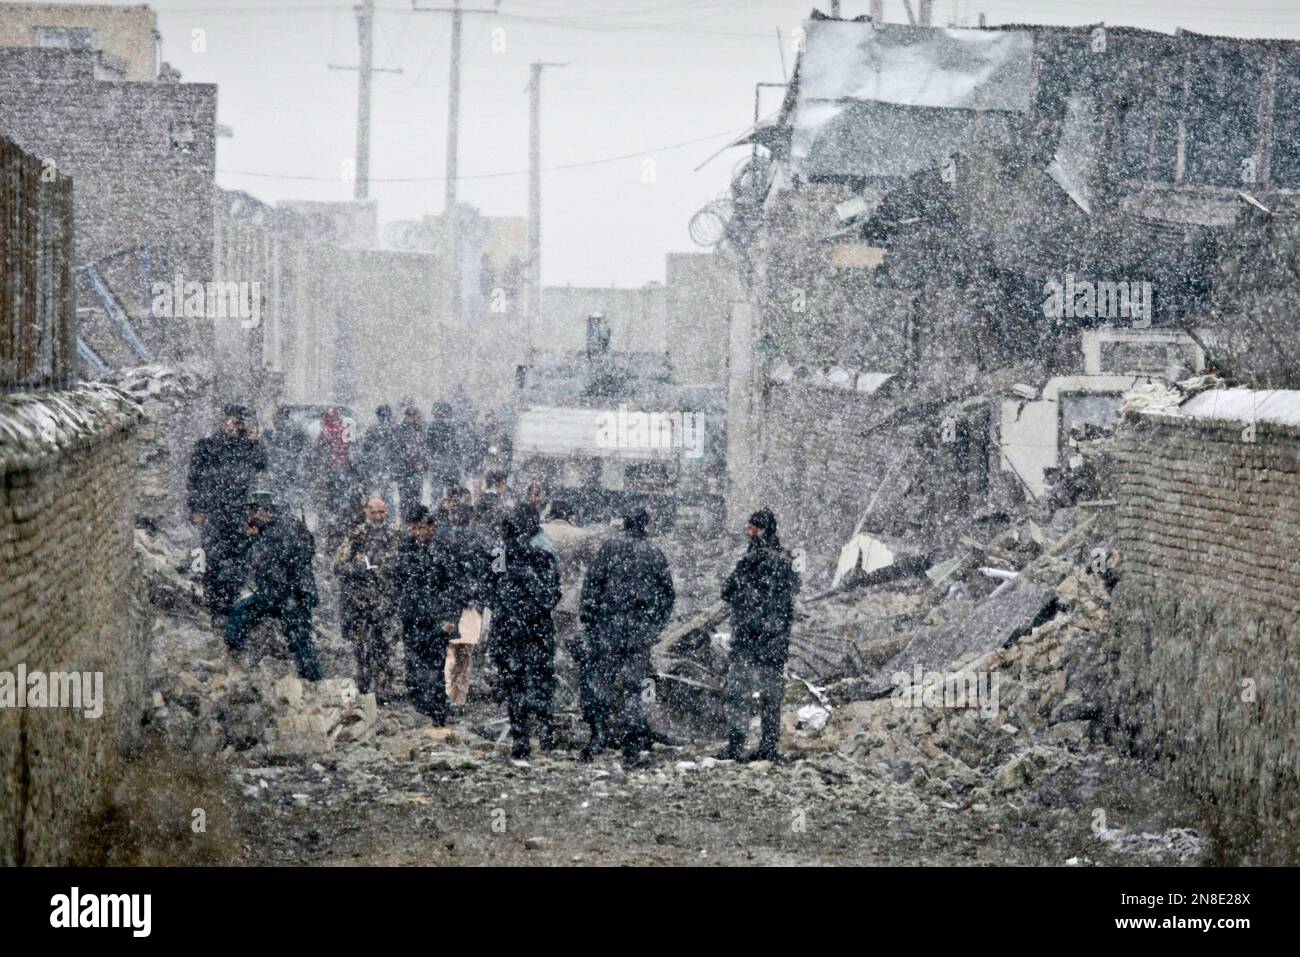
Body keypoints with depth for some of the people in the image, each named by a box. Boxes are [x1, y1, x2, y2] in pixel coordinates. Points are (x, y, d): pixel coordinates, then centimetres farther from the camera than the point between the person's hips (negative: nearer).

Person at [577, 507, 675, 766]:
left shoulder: (611, 546, -1)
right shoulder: (655, 554, 9)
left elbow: (593, 581, -7)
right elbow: (668, 594, 12)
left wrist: (586, 614, -1)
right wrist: (655, 626, 19)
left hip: (608, 627, -3)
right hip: (640, 631, 3)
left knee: (596, 677, 5)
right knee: (634, 687, 6)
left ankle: (599, 731, -9)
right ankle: (632, 749, 4)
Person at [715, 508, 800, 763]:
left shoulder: (754, 558, -12)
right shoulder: (787, 561, 9)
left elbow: (727, 592, -8)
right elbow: (793, 592, 16)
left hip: (750, 635, -7)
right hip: (778, 638, 7)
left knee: (738, 693, -4)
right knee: (771, 693, 10)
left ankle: (735, 746, -9)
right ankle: (769, 746, 9)